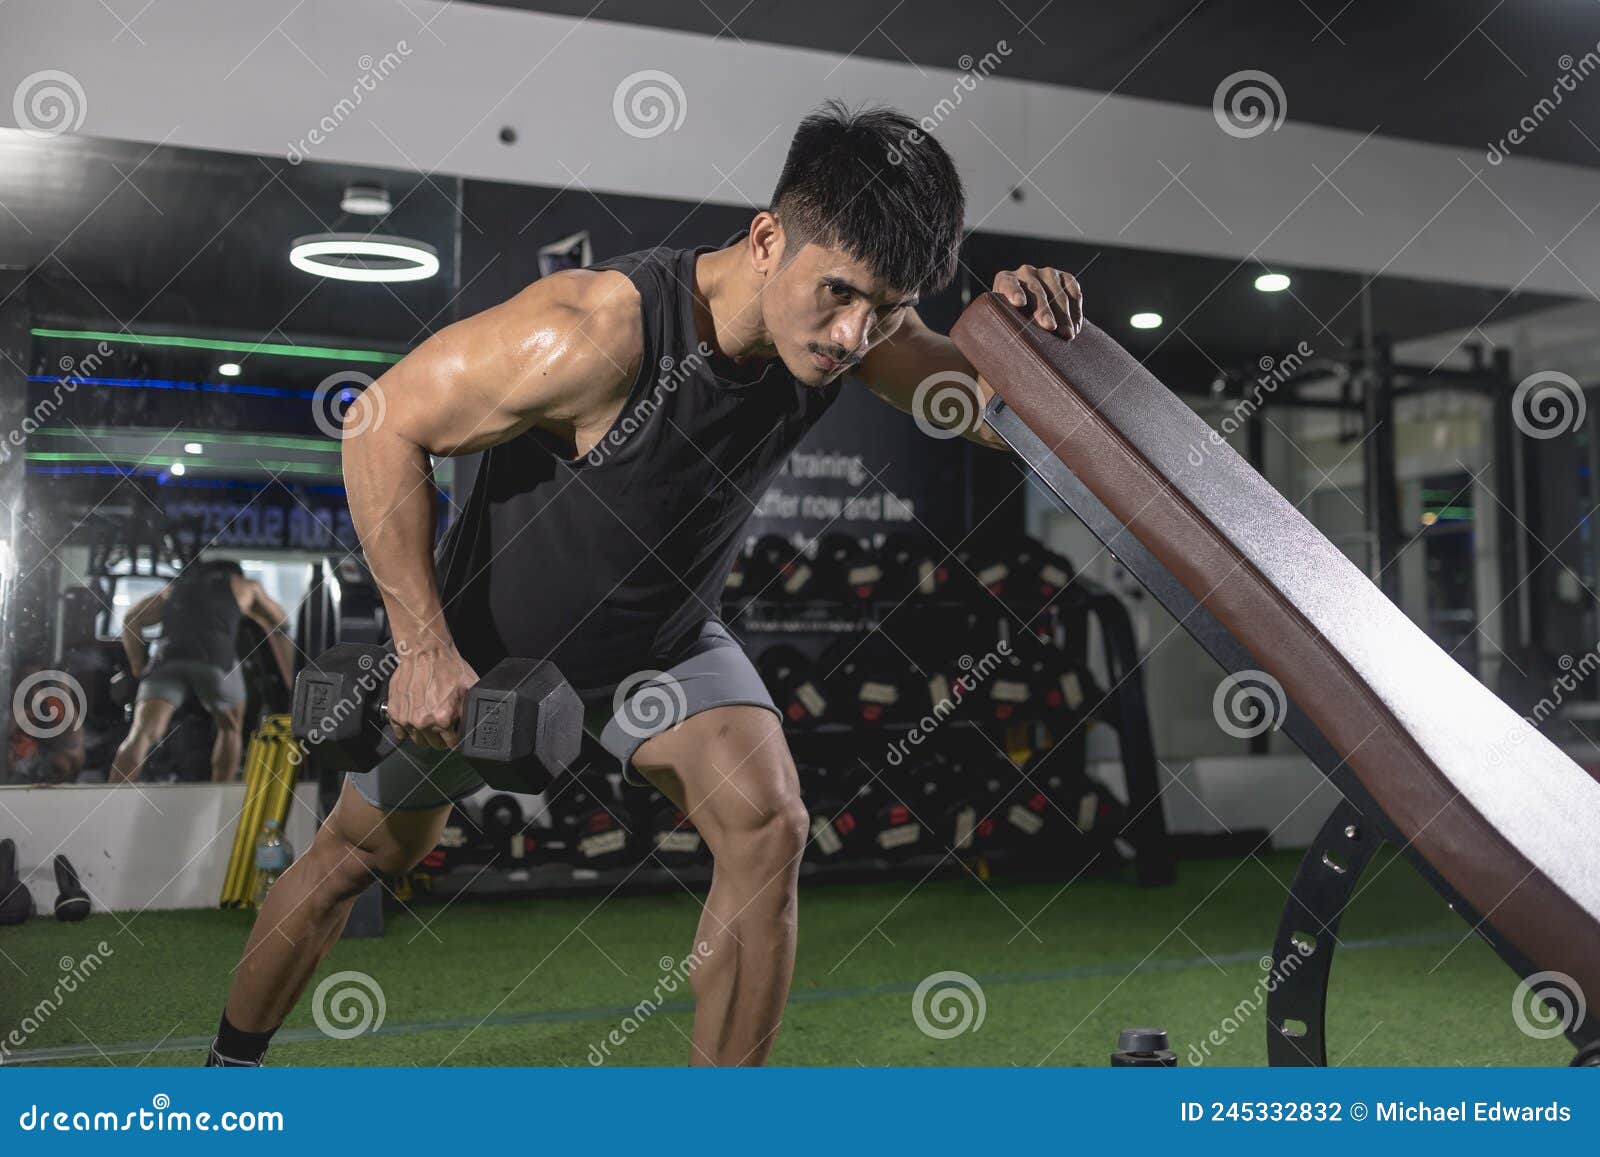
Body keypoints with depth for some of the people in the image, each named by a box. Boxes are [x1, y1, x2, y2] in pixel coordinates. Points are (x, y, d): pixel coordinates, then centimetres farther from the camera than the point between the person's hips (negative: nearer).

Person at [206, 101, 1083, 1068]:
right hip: (488, 641, -3)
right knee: (366, 850, 13)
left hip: (666, 642, 4)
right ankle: (229, 1061, 42)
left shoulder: (849, 316, -21)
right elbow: (386, 425, -27)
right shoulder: (595, 333, -38)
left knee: (768, 826, -19)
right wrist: (424, 646, -26)